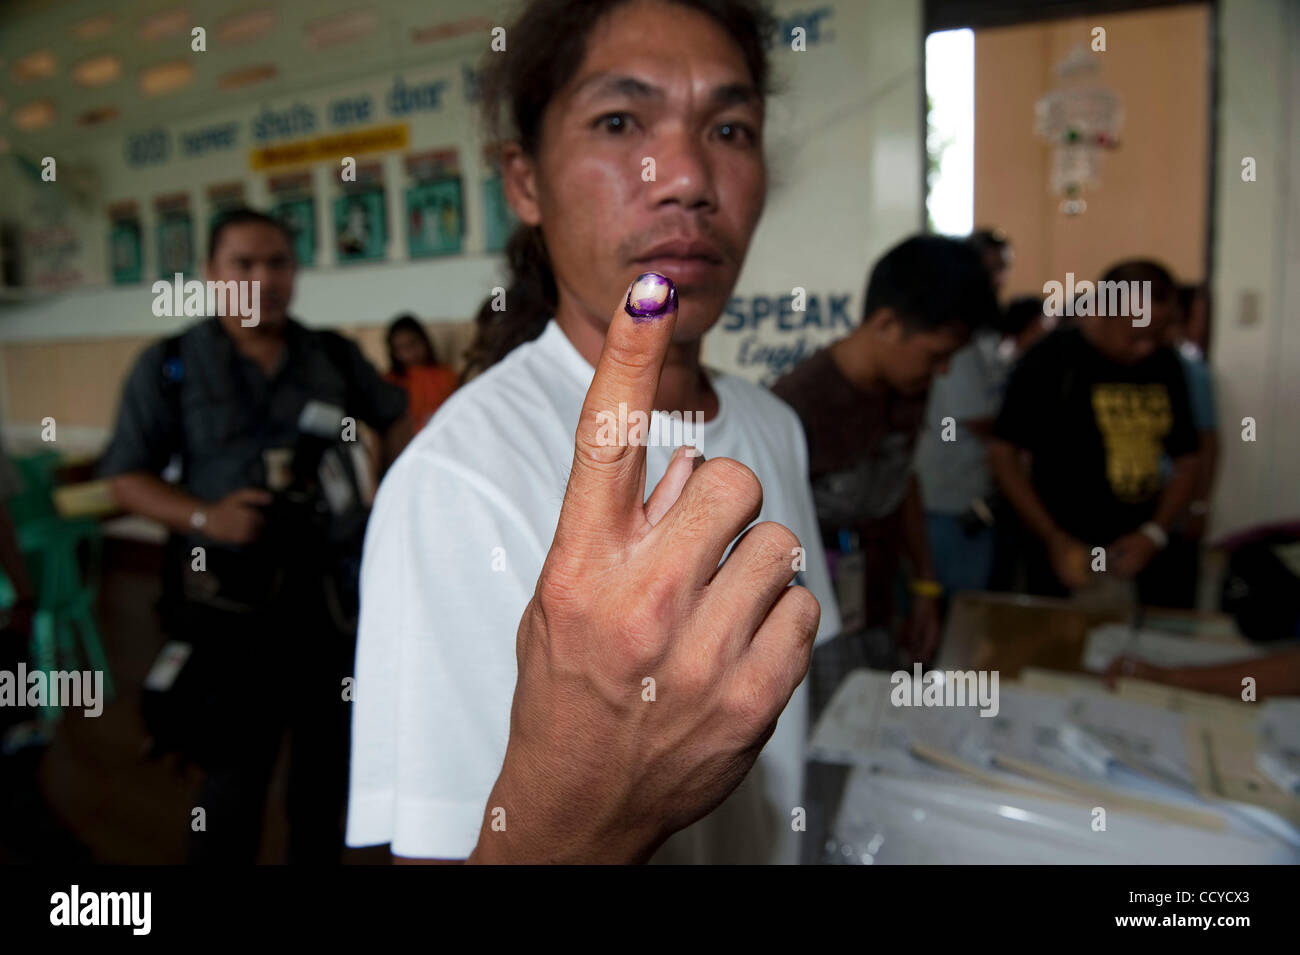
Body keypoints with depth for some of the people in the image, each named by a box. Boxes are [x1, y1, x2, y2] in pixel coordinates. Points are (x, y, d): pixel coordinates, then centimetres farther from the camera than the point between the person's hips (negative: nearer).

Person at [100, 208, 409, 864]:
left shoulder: (335, 356, 6)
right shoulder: (168, 366, -1)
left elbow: (393, 418, 19)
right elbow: (125, 477, -3)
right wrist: (205, 517, -19)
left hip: (335, 586, 4)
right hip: (231, 598, -3)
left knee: (329, 755, 17)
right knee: (237, 771, 2)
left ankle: (318, 854, 38)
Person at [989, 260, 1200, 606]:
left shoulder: (1164, 365, 5)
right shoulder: (1051, 360, -9)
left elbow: (1186, 461, 12)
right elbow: (1003, 453, -9)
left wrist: (1154, 533, -4)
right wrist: (1055, 540, -13)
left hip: (1144, 558, 5)